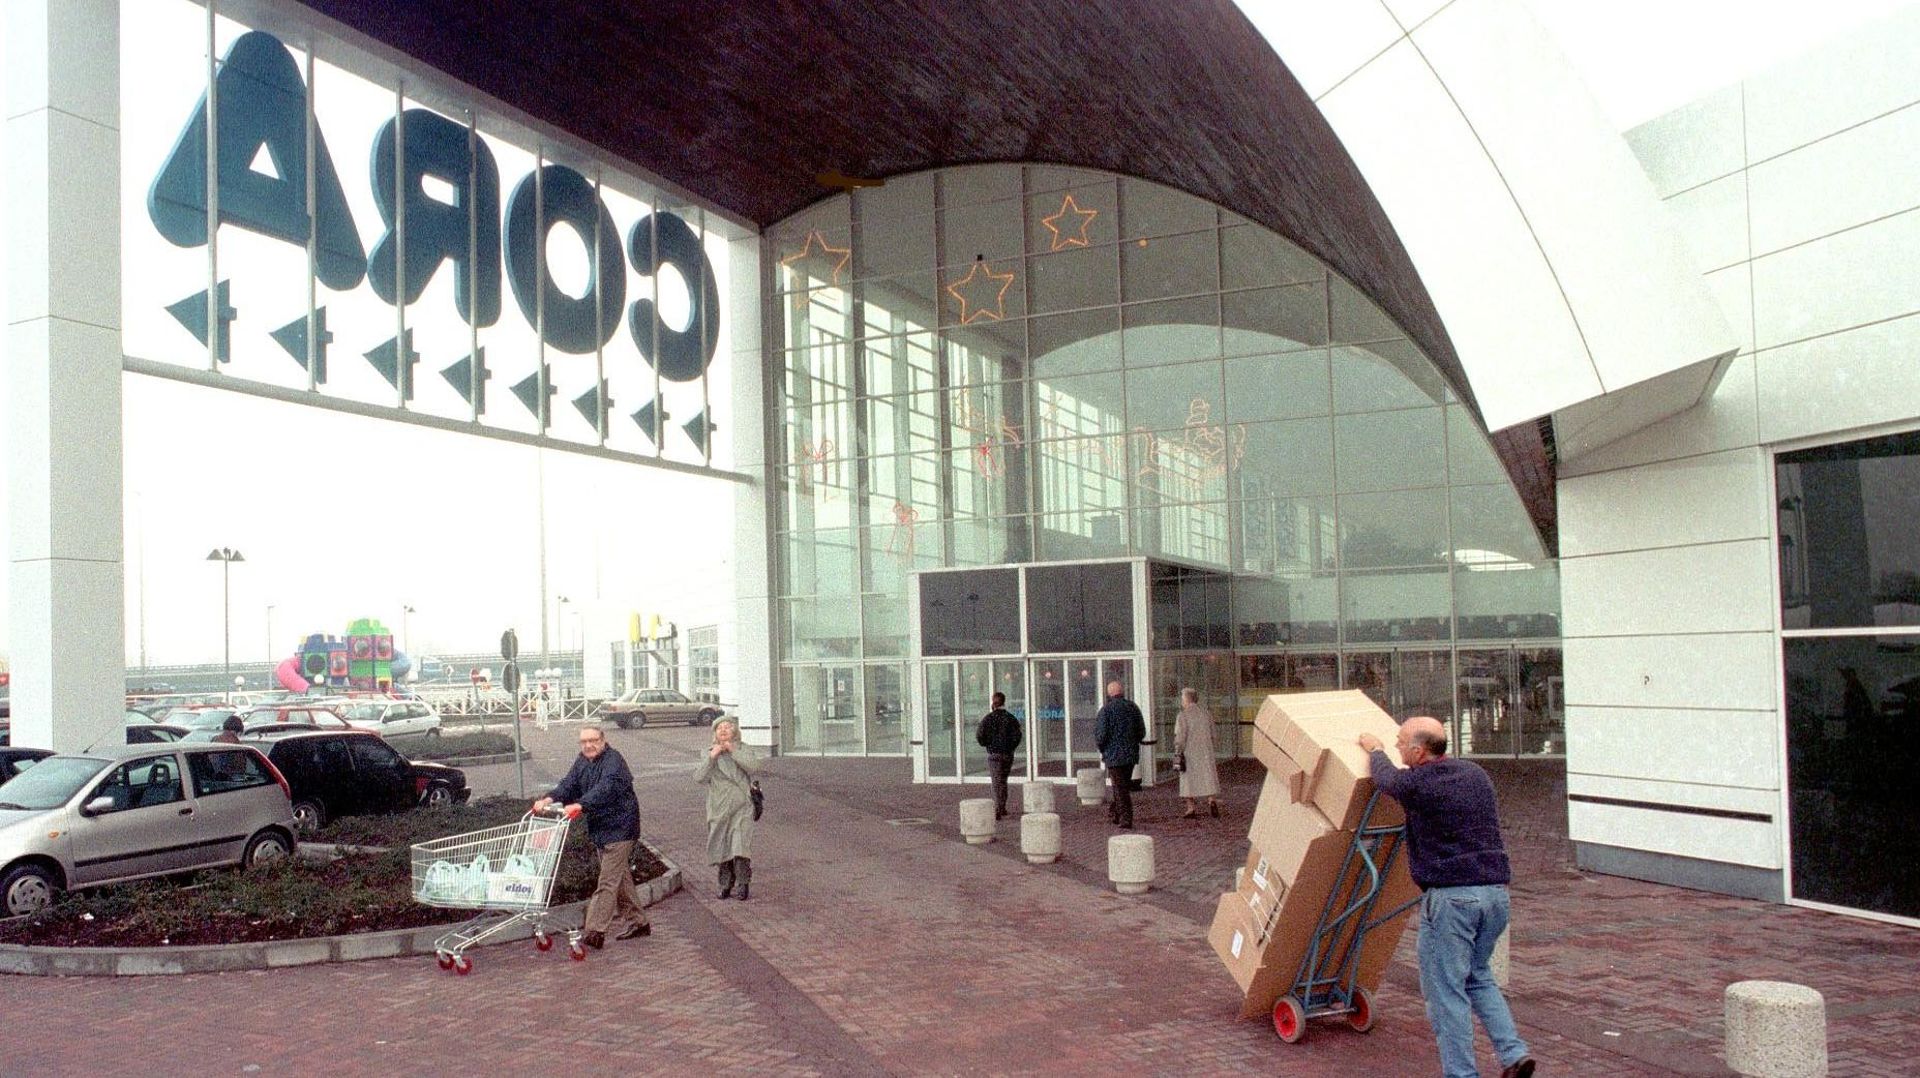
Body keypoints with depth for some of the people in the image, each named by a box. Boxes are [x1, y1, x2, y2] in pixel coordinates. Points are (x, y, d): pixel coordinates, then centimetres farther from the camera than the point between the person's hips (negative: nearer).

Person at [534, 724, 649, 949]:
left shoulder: (613, 760, -18)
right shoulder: (582, 761, 9)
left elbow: (605, 789, -33)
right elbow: (569, 785, 0)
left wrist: (580, 805, -46)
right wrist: (550, 799, -19)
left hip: (619, 828, -9)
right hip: (599, 829, 9)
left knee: (608, 881, -9)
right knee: (621, 877, 17)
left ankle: (595, 931, -10)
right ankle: (638, 922, 28)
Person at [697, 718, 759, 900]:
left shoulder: (743, 750, 4)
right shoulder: (710, 753, 9)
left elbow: (753, 766, -15)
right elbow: (698, 778, -3)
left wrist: (733, 751, -16)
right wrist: (711, 757, -14)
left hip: (741, 808, -2)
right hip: (719, 808, 2)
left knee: (740, 846, -14)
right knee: (722, 848, 6)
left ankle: (745, 884, -6)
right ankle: (726, 885, 20)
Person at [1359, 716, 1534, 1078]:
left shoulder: (1415, 784, -10)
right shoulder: (1476, 774, 11)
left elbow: (1384, 777, 14)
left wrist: (1373, 749, 36)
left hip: (1451, 896, -7)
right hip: (1496, 890, 7)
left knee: (1445, 989, 2)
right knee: (1478, 977, 22)